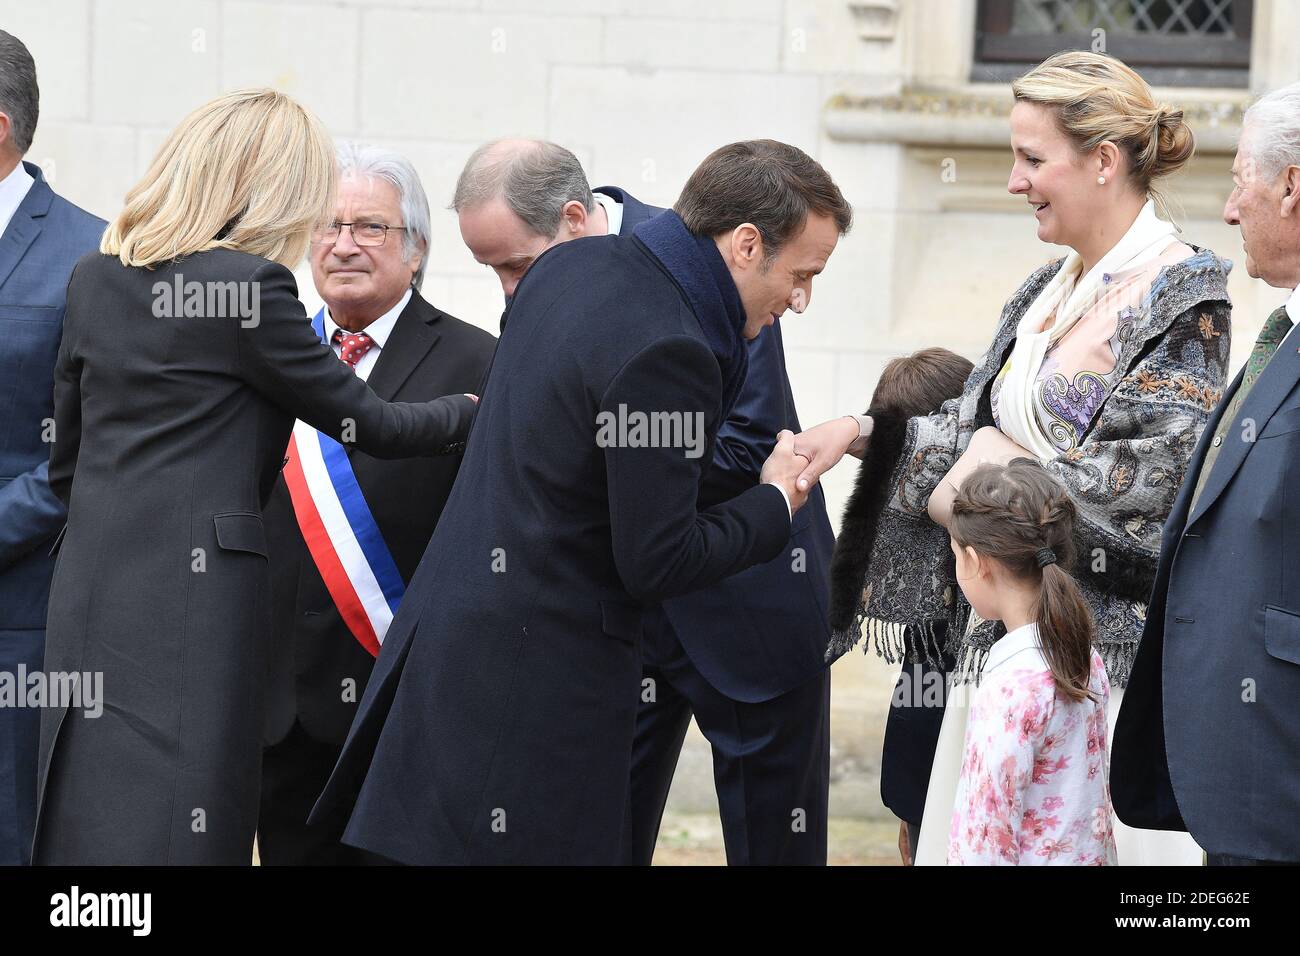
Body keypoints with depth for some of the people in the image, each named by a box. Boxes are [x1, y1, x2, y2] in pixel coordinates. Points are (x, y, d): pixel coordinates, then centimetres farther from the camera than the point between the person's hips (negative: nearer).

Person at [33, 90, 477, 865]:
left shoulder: (96, 278, 11)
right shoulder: (249, 284, -10)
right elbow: (368, 424, -2)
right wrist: (479, 412, 14)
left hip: (92, 592, 7)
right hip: (196, 594, -7)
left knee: (82, 828, 8)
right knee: (177, 831, -7)